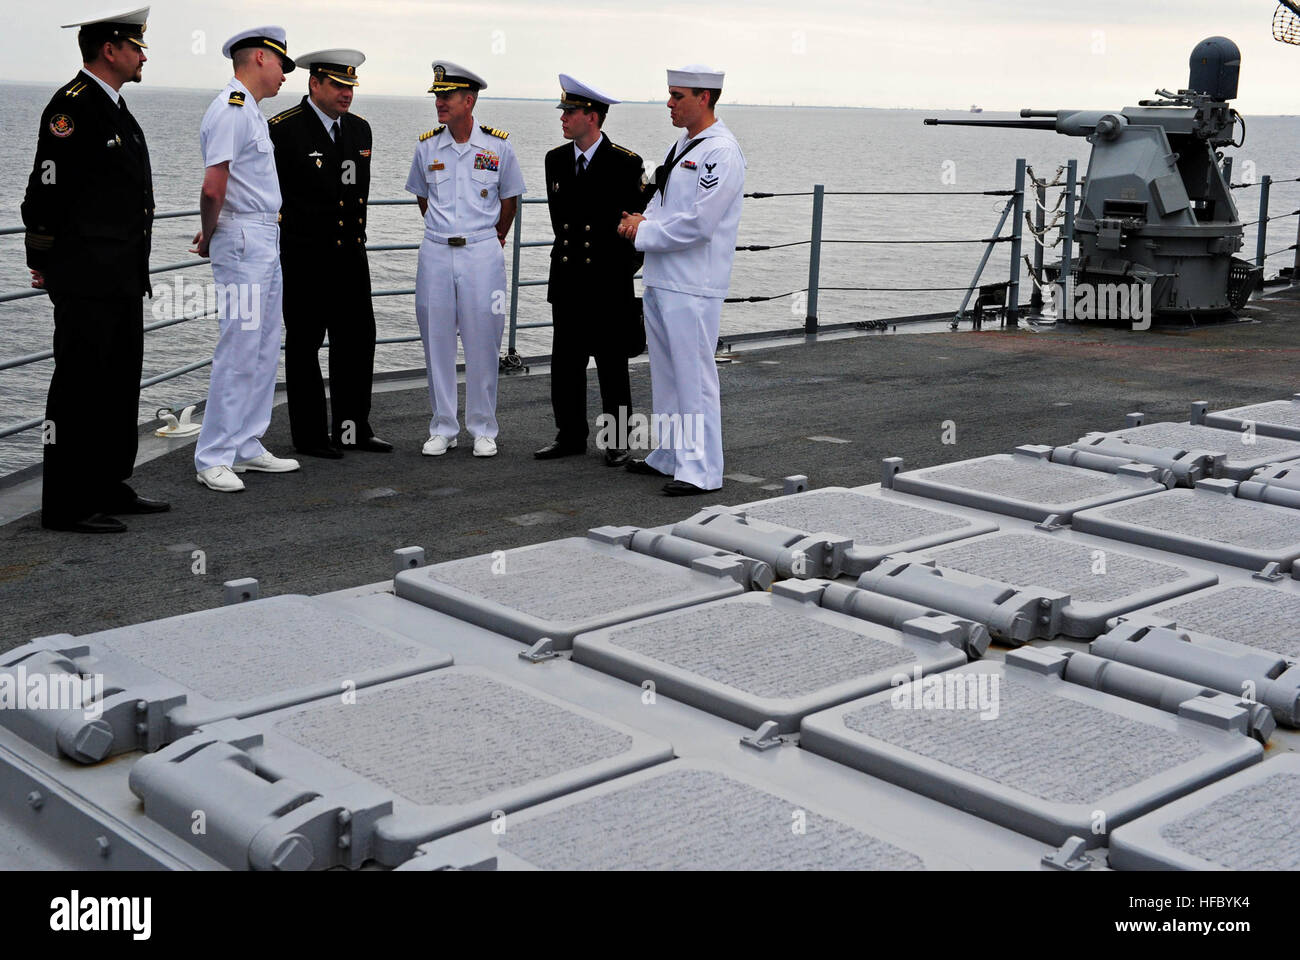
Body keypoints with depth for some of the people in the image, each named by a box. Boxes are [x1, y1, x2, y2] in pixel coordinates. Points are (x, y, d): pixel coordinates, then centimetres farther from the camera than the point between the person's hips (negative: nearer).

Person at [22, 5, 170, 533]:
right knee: (79, 386, -4)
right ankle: (67, 506, 2)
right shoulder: (72, 106, -13)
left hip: (122, 279, 10)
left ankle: (109, 486, 26)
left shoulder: (114, 108, 17)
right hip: (86, 281, -10)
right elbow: (46, 191, -15)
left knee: (119, 382, 15)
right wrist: (44, 264, -10)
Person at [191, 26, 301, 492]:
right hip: (242, 242, -10)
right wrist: (210, 236, -7)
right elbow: (213, 189, -21)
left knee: (265, 350, 12)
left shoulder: (250, 111, 19)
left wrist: (213, 233, 15)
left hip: (266, 243, 10)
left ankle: (245, 446, 19)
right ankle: (213, 459, -3)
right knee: (238, 352, -9)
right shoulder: (230, 110, -14)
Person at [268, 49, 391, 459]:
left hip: (351, 254, 6)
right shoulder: (282, 129, -9)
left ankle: (353, 428, 19)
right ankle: (309, 434, 11)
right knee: (303, 344, 4)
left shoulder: (359, 128, 11)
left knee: (358, 339, 9)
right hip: (305, 256, -6)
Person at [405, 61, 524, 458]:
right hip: (436, 253, 2)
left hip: (482, 253, -2)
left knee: (482, 343, 1)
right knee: (437, 341, 5)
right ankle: (442, 428, 15)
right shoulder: (427, 146, 3)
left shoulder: (497, 146, -2)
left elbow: (509, 199, 11)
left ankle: (483, 429, 12)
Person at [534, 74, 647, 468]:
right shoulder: (555, 159, 8)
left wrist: (624, 269, 3)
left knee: (612, 365, 3)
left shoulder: (626, 164, -8)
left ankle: (617, 441, 12)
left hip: (609, 284, -5)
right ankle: (570, 435, 19)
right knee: (565, 362, 8)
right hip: (567, 280, 5)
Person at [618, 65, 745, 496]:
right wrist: (643, 220, 2)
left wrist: (644, 233, -10)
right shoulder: (683, 144, 16)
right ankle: (670, 454, 27)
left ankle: (700, 469, -2)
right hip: (661, 279, 10)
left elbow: (699, 222, -21)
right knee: (665, 375, 16)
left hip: (693, 286, -10)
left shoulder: (721, 152, -14)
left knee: (694, 376, -6)